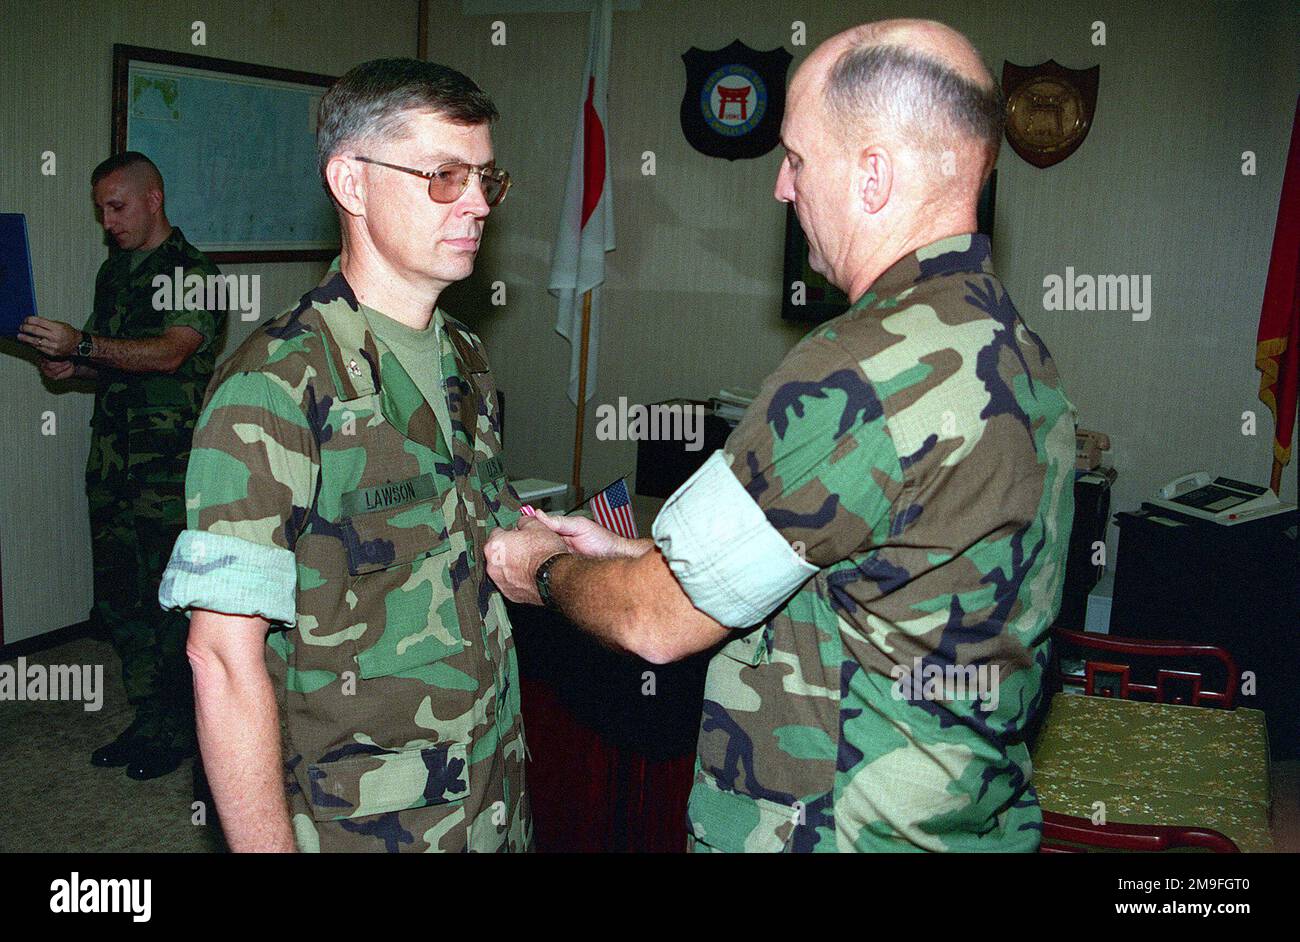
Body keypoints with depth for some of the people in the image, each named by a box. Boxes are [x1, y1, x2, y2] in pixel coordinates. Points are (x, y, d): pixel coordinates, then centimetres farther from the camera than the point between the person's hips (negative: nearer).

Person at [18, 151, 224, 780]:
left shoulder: (193, 273, -8)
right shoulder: (114, 270, 17)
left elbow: (169, 352, -23)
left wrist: (82, 345, -30)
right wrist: (71, 366, 3)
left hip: (171, 467, -8)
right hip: (113, 461, 8)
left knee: (169, 601, -1)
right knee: (116, 598, 11)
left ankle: (178, 729, 14)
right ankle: (148, 719, 24)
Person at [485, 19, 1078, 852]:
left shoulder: (865, 371, -27)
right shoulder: (1017, 352, 3)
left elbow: (657, 622, -18)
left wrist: (546, 572, 2)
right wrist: (626, 553, 12)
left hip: (844, 830, -8)